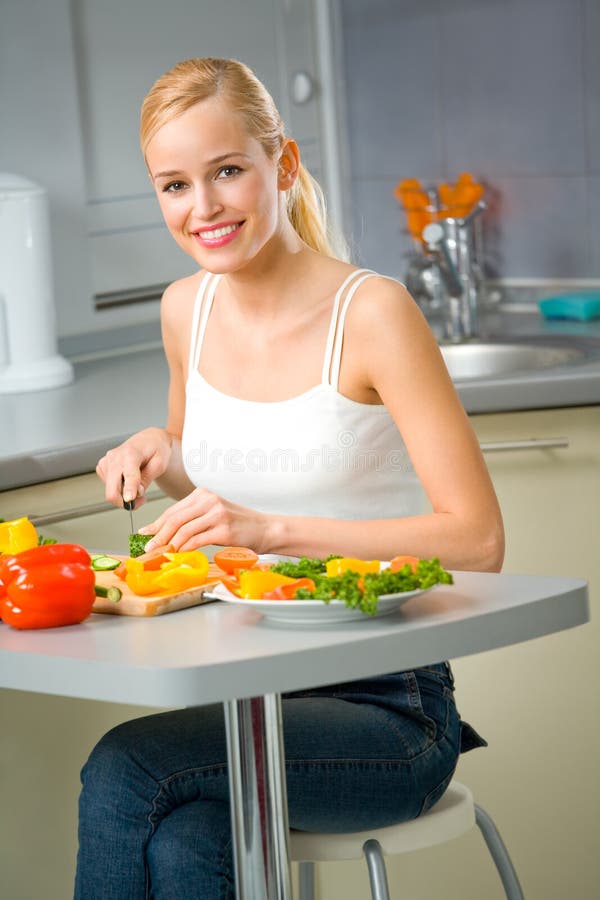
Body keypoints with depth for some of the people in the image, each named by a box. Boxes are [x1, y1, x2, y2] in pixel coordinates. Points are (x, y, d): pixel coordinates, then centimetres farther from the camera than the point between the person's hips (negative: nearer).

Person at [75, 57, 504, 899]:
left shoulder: (371, 313, -14)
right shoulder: (187, 309, 5)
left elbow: (478, 538, -17)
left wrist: (273, 528, -26)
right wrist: (161, 450, 1)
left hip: (390, 710, -4)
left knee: (123, 767, -27)